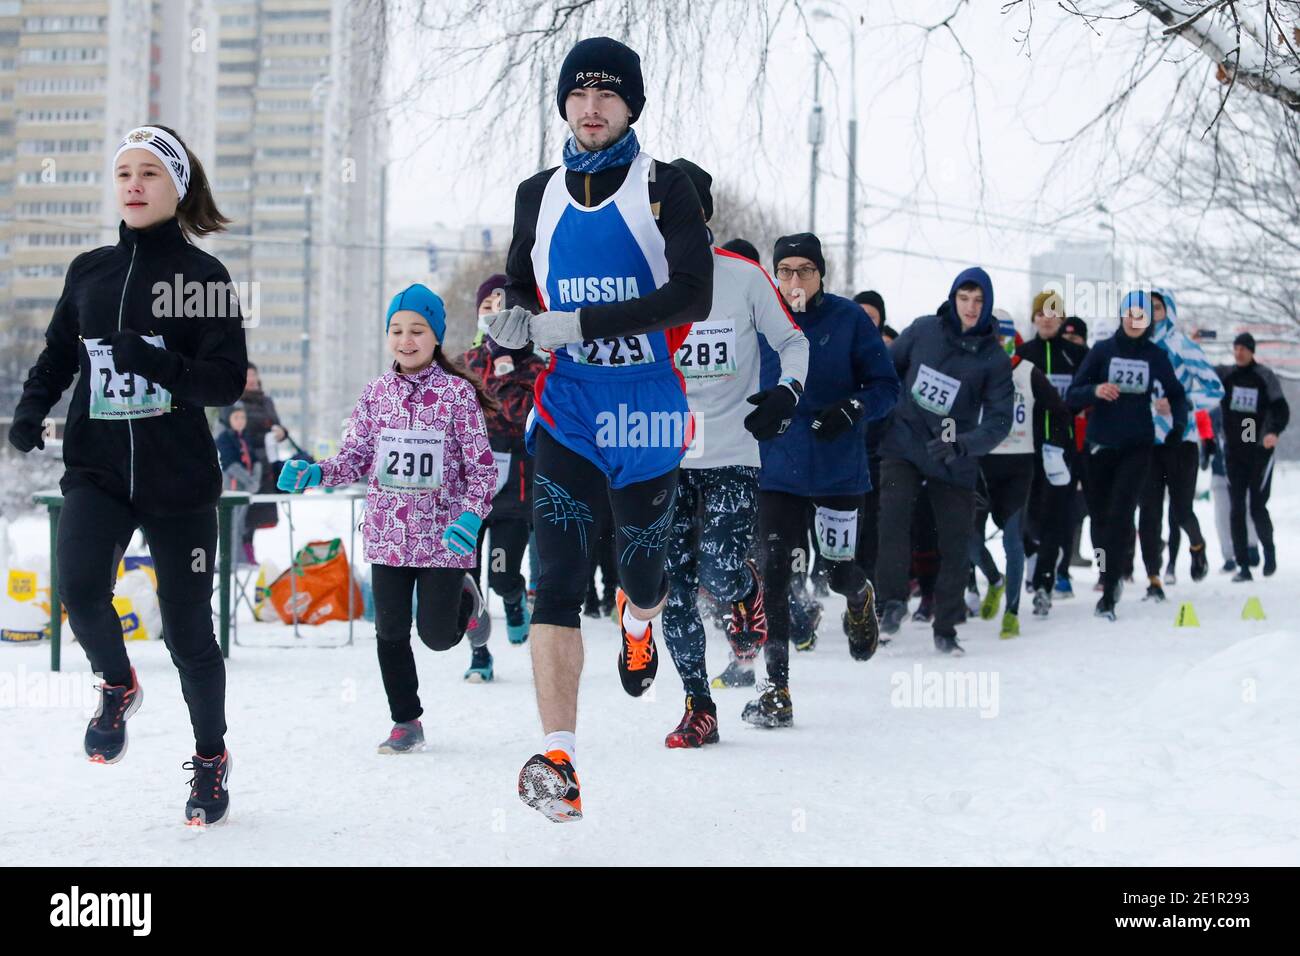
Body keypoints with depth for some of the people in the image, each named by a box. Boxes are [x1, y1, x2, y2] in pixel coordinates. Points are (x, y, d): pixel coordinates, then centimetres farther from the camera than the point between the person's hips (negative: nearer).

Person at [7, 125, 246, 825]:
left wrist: (157, 363, -26)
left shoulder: (202, 274, -3)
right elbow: (58, 354, 17)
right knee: (79, 587, -22)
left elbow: (228, 379, -9)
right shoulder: (89, 271, 9)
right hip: (97, 466, 2)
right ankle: (117, 687, 10)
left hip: (178, 476, -2)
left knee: (186, 624, 3)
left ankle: (211, 755, 27)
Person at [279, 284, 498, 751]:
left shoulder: (457, 393, -7)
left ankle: (463, 595, 36)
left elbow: (482, 466, -6)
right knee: (390, 631, 5)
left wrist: (471, 516, -21)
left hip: (443, 536, -3)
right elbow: (356, 458, 6)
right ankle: (406, 722, 21)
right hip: (388, 533, 3)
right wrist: (313, 473, -11)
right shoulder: (376, 392, 4)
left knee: (437, 635, 1)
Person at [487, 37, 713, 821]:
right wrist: (512, 315, -4)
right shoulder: (539, 195, 9)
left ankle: (638, 617, 54)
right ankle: (558, 762, -17)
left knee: (642, 569, 14)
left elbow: (693, 295, -15)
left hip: (647, 417, -1)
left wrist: (582, 323, -23)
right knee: (558, 583, -13)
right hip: (566, 413, 2)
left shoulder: (665, 189, -4)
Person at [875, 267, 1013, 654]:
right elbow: (887, 366, 13)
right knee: (892, 520, -22)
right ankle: (893, 600, -6)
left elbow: (999, 420, -14)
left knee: (956, 546, 3)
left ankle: (946, 629, 17)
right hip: (903, 445, 0)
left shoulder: (994, 359, -8)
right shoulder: (924, 331, -3)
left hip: (955, 463, 0)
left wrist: (961, 446, -30)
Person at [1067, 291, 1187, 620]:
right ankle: (1113, 572, 32)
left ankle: (1109, 594, -11)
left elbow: (1176, 394, 15)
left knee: (1119, 515, -12)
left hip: (1137, 447, -1)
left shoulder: (1156, 355, 3)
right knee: (1100, 516, 6)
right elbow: (1072, 397, -4)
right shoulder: (1103, 350, 0)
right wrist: (1094, 390, -25)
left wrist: (1179, 426, -4)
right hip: (1101, 445, 1)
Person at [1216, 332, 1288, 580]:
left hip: (1260, 450, -3)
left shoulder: (1265, 376, -4)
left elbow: (1281, 409, -7)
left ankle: (1269, 550, 22)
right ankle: (1243, 565, 5)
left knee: (1258, 507, -5)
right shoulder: (1224, 374, 5)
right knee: (1236, 509, 0)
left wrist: (1274, 432, -24)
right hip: (1234, 452, 3)